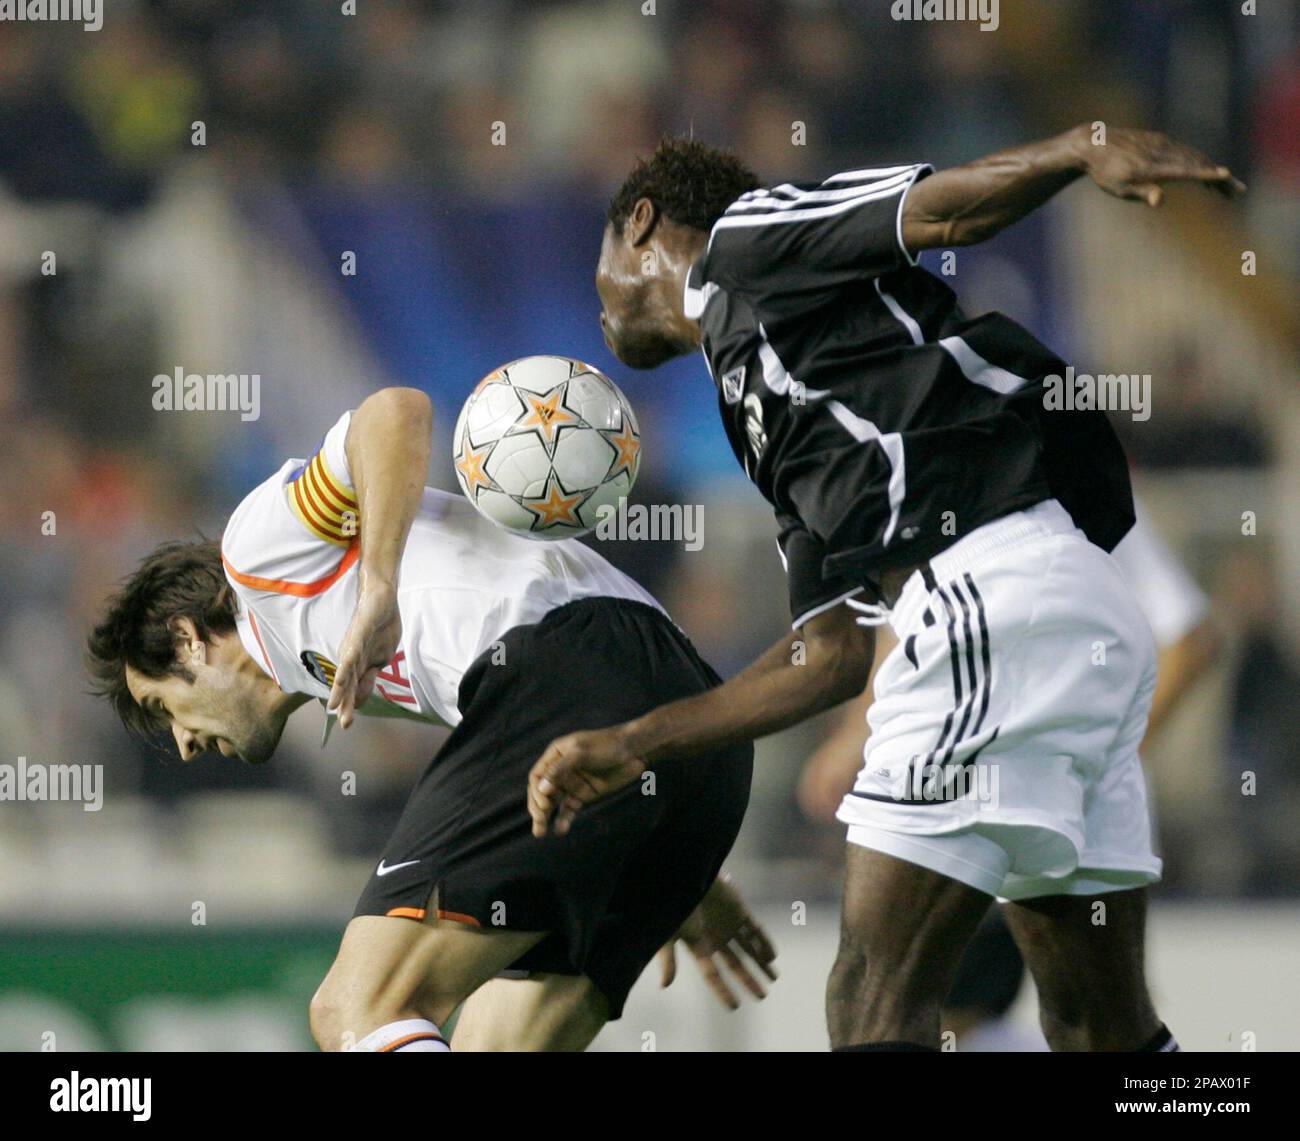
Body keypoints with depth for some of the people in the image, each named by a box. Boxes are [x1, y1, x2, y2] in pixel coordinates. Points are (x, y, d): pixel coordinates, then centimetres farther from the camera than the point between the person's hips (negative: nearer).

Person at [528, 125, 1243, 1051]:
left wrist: (1087, 150, -22)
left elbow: (943, 209, -3)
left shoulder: (744, 238, 11)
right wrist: (629, 750, 33)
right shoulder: (763, 418, 32)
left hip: (995, 593, -9)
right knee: (1098, 1023, 12)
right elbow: (832, 655, 29)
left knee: (876, 1004, -9)